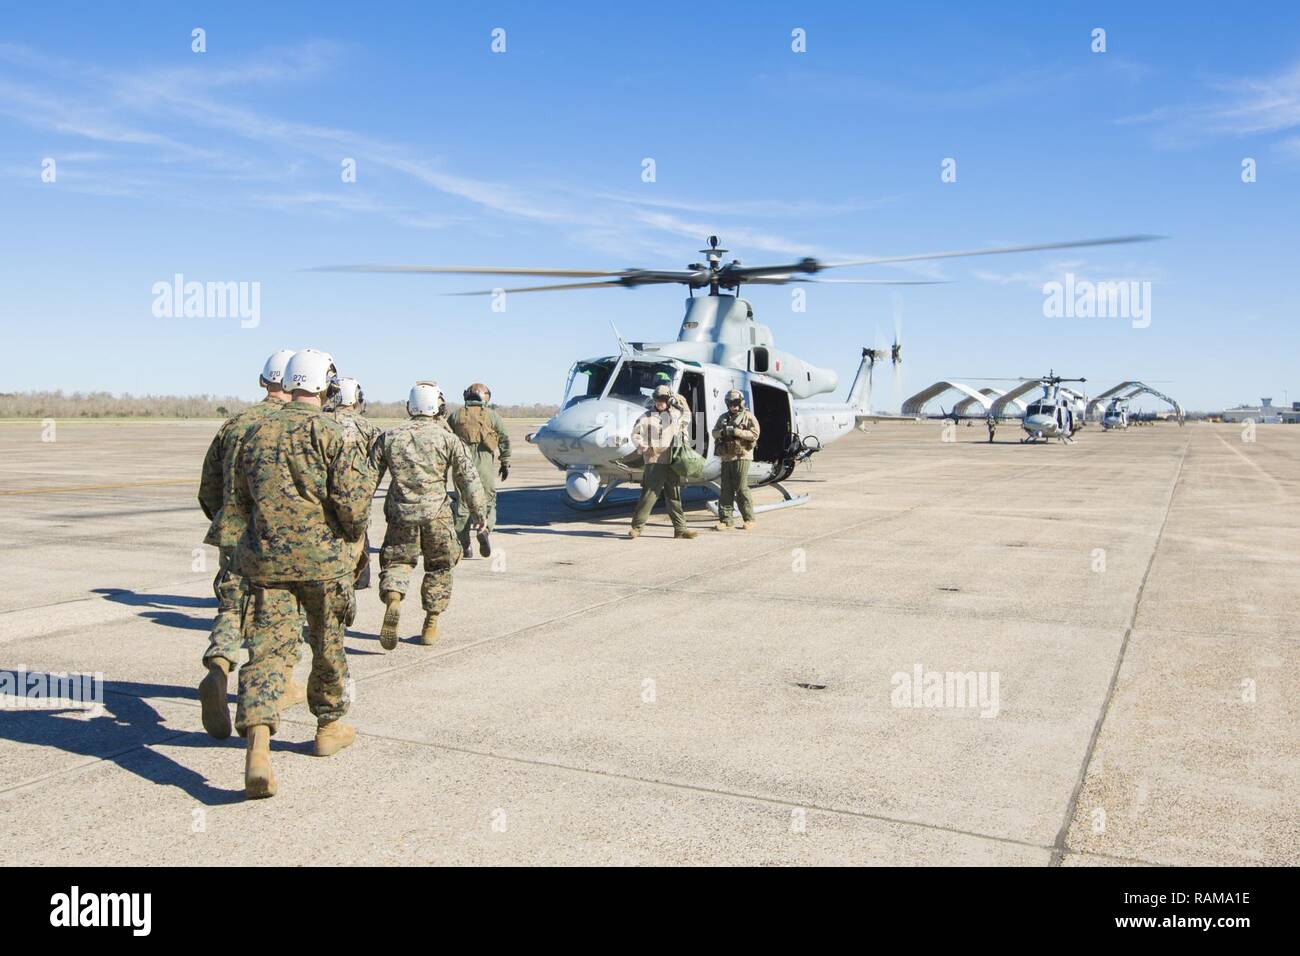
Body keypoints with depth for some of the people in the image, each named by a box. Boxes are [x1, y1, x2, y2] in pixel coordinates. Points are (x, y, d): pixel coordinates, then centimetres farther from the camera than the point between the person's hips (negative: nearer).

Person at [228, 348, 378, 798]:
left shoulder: (258, 431, 8)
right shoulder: (328, 431, -9)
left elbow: (242, 498, 17)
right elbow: (351, 493, -16)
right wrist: (354, 534, 3)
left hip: (265, 557, 3)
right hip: (322, 557, -3)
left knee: (268, 647, 0)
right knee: (328, 643, 15)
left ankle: (257, 743, -17)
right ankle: (330, 726, 31)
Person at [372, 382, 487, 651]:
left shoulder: (389, 437, 6)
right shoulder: (448, 438, 0)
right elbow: (469, 478, -2)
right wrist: (476, 512, 8)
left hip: (401, 513, 1)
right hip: (436, 513, -1)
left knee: (396, 561, 16)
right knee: (438, 567, 15)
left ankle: (392, 599, -14)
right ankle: (431, 626, 16)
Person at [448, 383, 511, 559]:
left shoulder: (455, 415, 11)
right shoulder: (492, 415, 7)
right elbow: (504, 440, 5)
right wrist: (505, 463, 11)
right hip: (486, 463, -1)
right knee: (487, 499, 10)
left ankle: (464, 544, 4)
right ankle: (485, 529, -16)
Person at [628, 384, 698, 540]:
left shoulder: (677, 415, 13)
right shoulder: (647, 416, 3)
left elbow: (684, 433, 26)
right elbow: (635, 433, 4)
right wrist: (641, 445, -14)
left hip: (672, 461, 4)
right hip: (654, 461, -4)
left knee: (674, 496, 9)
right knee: (649, 494, -10)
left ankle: (680, 528, 12)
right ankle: (636, 527, -4)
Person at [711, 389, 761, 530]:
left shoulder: (748, 416, 1)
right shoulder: (723, 417, 17)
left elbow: (754, 434, -9)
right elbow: (714, 433, 10)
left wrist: (736, 431, -17)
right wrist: (722, 432, -12)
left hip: (741, 457, -5)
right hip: (726, 457, 5)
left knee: (742, 488, -6)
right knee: (726, 489, 3)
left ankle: (748, 519, 3)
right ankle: (725, 519, 6)